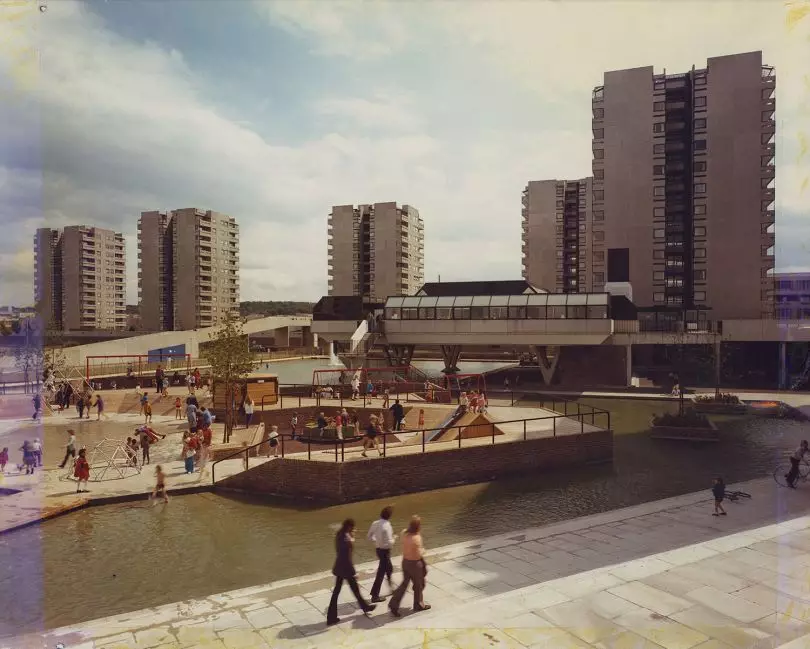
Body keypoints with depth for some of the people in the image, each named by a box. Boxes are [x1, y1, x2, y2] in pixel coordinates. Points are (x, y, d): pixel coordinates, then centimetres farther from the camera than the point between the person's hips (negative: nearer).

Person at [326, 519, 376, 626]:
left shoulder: (339, 535, 0)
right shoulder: (346, 539, -26)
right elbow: (347, 558, -23)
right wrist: (354, 572, -15)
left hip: (339, 567, 8)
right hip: (346, 568, -8)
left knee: (336, 591, 13)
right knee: (355, 589, 15)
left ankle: (331, 617, 18)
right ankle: (365, 607, 38)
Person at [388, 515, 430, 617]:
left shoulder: (405, 533, -6)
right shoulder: (416, 538, -28)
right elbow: (418, 554, -24)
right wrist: (423, 550, -5)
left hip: (405, 561, 7)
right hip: (414, 563, -6)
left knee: (405, 583, 17)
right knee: (418, 584, 16)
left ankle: (394, 604, 12)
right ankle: (419, 605, 33)